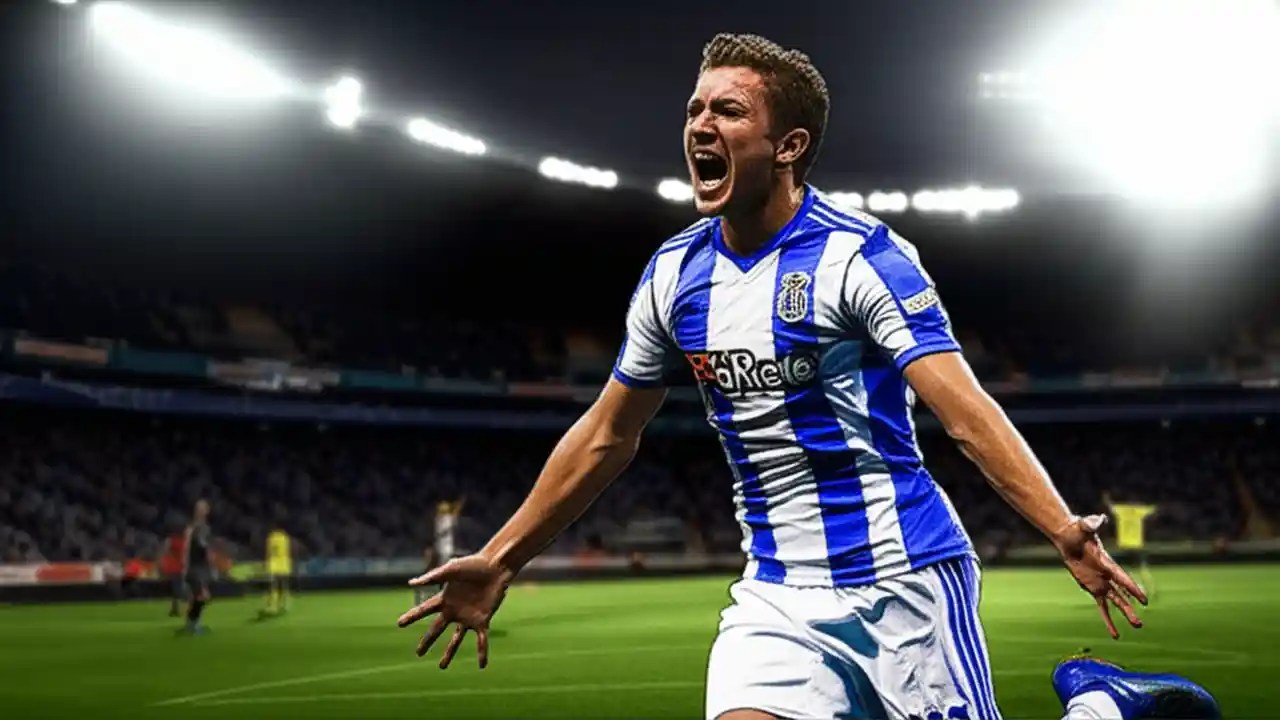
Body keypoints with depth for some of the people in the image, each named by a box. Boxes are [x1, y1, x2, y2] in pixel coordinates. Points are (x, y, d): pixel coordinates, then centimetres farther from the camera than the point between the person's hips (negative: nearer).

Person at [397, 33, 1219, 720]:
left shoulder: (861, 255, -12)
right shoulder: (674, 273, 5)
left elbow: (966, 410, -21)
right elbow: (606, 437, 15)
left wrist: (1064, 529, -36)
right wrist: (500, 561, 17)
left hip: (902, 578, -5)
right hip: (777, 596, 5)